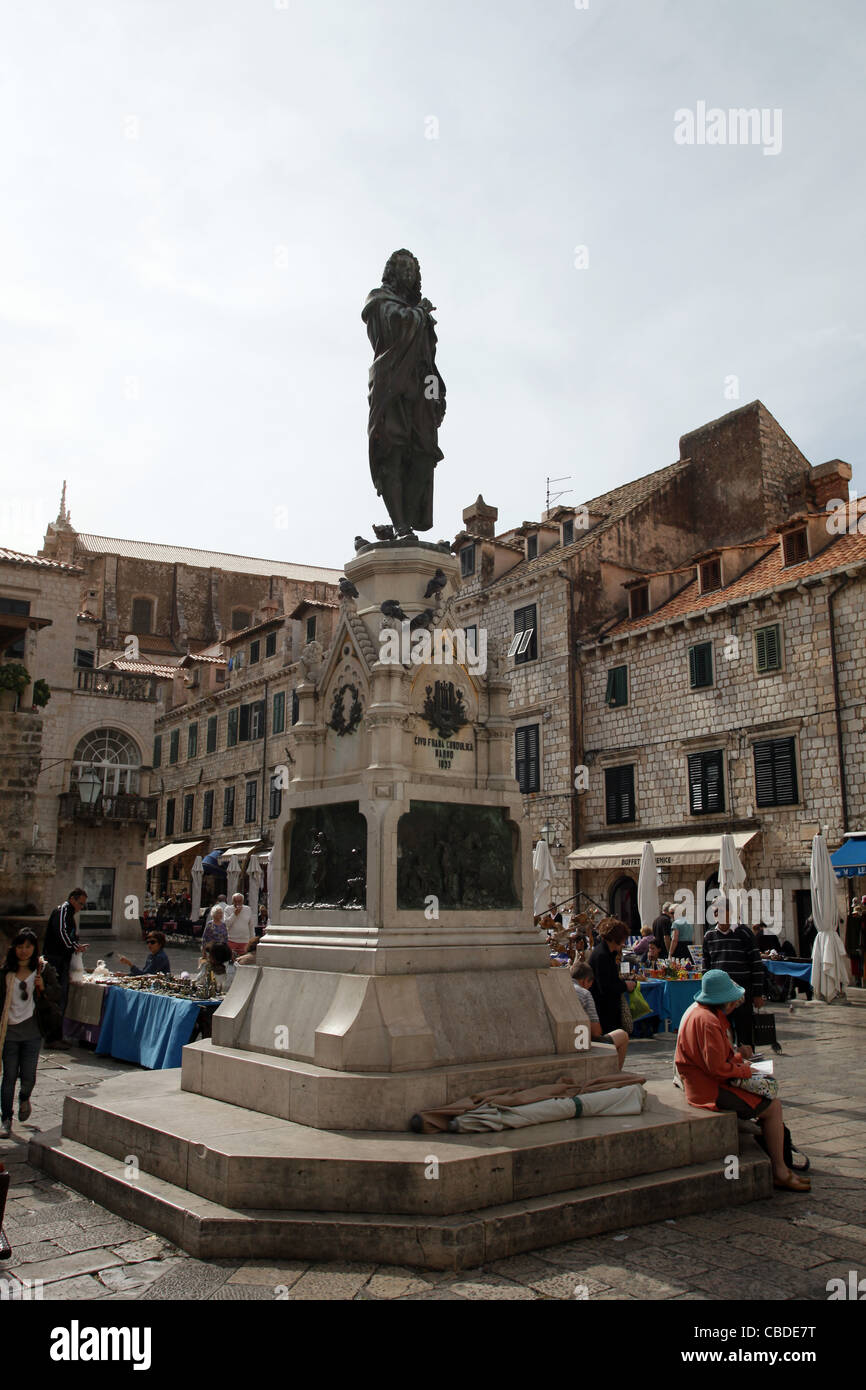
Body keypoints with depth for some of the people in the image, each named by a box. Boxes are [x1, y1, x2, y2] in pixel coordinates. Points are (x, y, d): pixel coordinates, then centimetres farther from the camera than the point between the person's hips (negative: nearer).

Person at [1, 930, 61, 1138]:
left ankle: (24, 1098, 36)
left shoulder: (44, 970, -1)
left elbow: (57, 996, 3)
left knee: (28, 1076, 2)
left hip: (32, 1031, 0)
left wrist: (43, 988, -16)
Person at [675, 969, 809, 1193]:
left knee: (768, 1085, 15)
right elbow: (718, 1068, -25)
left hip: (703, 1081, 11)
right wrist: (745, 1071, -10)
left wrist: (738, 1059, 6)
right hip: (710, 1089, -11)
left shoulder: (697, 1011, 8)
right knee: (773, 1106, -6)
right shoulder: (707, 1021, -25)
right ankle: (780, 1173, 1)